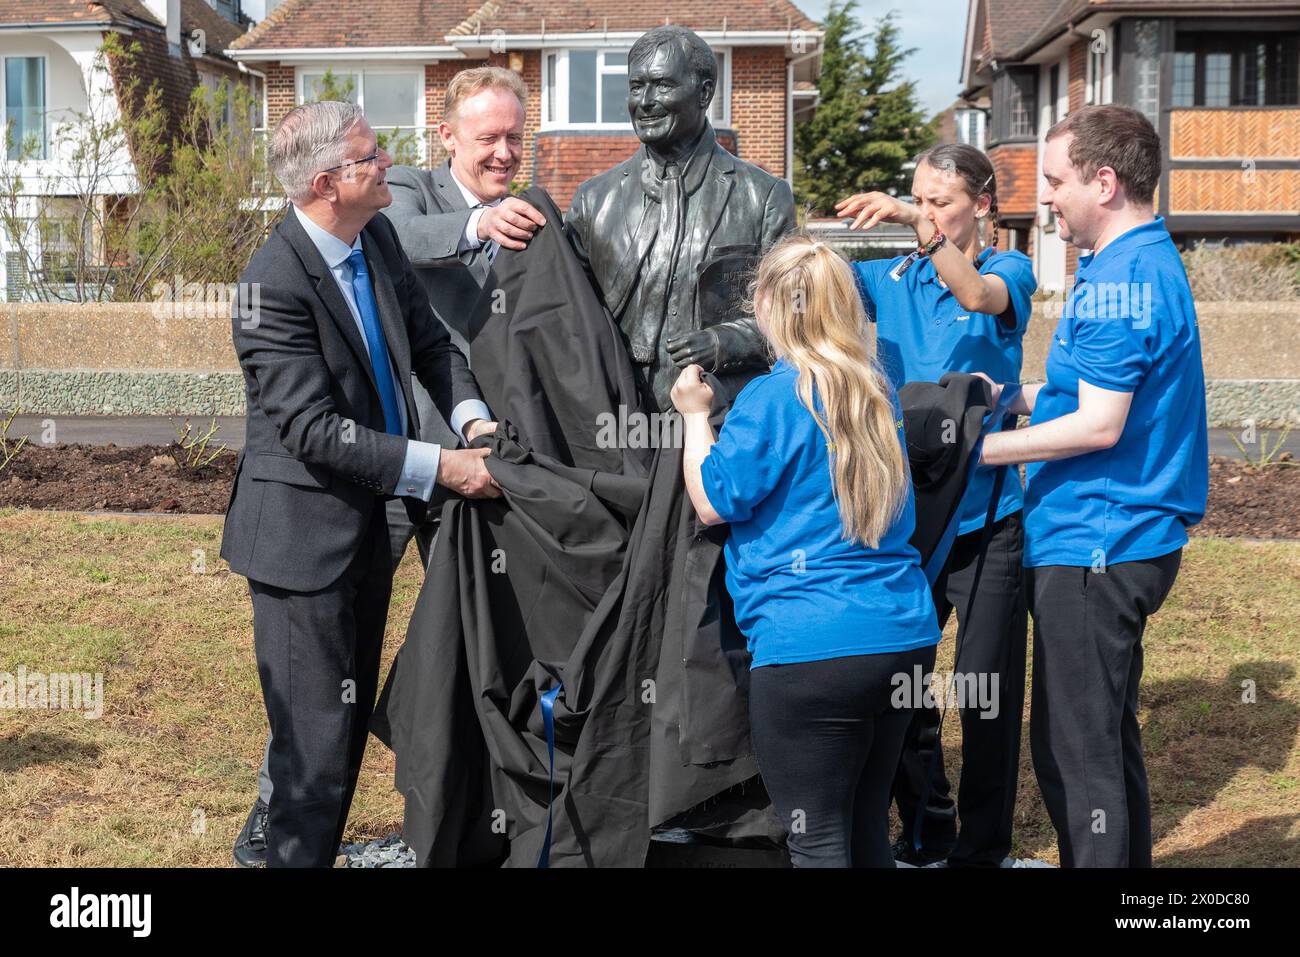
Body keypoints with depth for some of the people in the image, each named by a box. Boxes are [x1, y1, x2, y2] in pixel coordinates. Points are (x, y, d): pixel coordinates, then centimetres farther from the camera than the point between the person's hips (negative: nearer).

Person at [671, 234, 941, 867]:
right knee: (867, 826, 19)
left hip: (811, 650, -7)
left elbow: (714, 501, -4)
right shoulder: (877, 391, 11)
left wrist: (695, 414, 9)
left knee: (818, 841, 1)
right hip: (907, 639, 8)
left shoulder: (774, 397, -11)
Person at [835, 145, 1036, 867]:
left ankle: (984, 848, 19)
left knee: (987, 695, 3)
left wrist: (919, 223, -38)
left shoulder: (1008, 270, -3)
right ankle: (925, 836, 27)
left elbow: (978, 296, -25)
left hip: (987, 517, -3)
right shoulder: (895, 277, 8)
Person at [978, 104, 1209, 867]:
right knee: (1108, 734, 20)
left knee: (1075, 748, -2)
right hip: (1130, 541, 11)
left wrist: (981, 449, -15)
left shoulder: (1119, 282, -19)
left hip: (1094, 551, -11)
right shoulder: (1154, 262, 14)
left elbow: (1099, 426, -23)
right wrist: (1012, 397, 13)